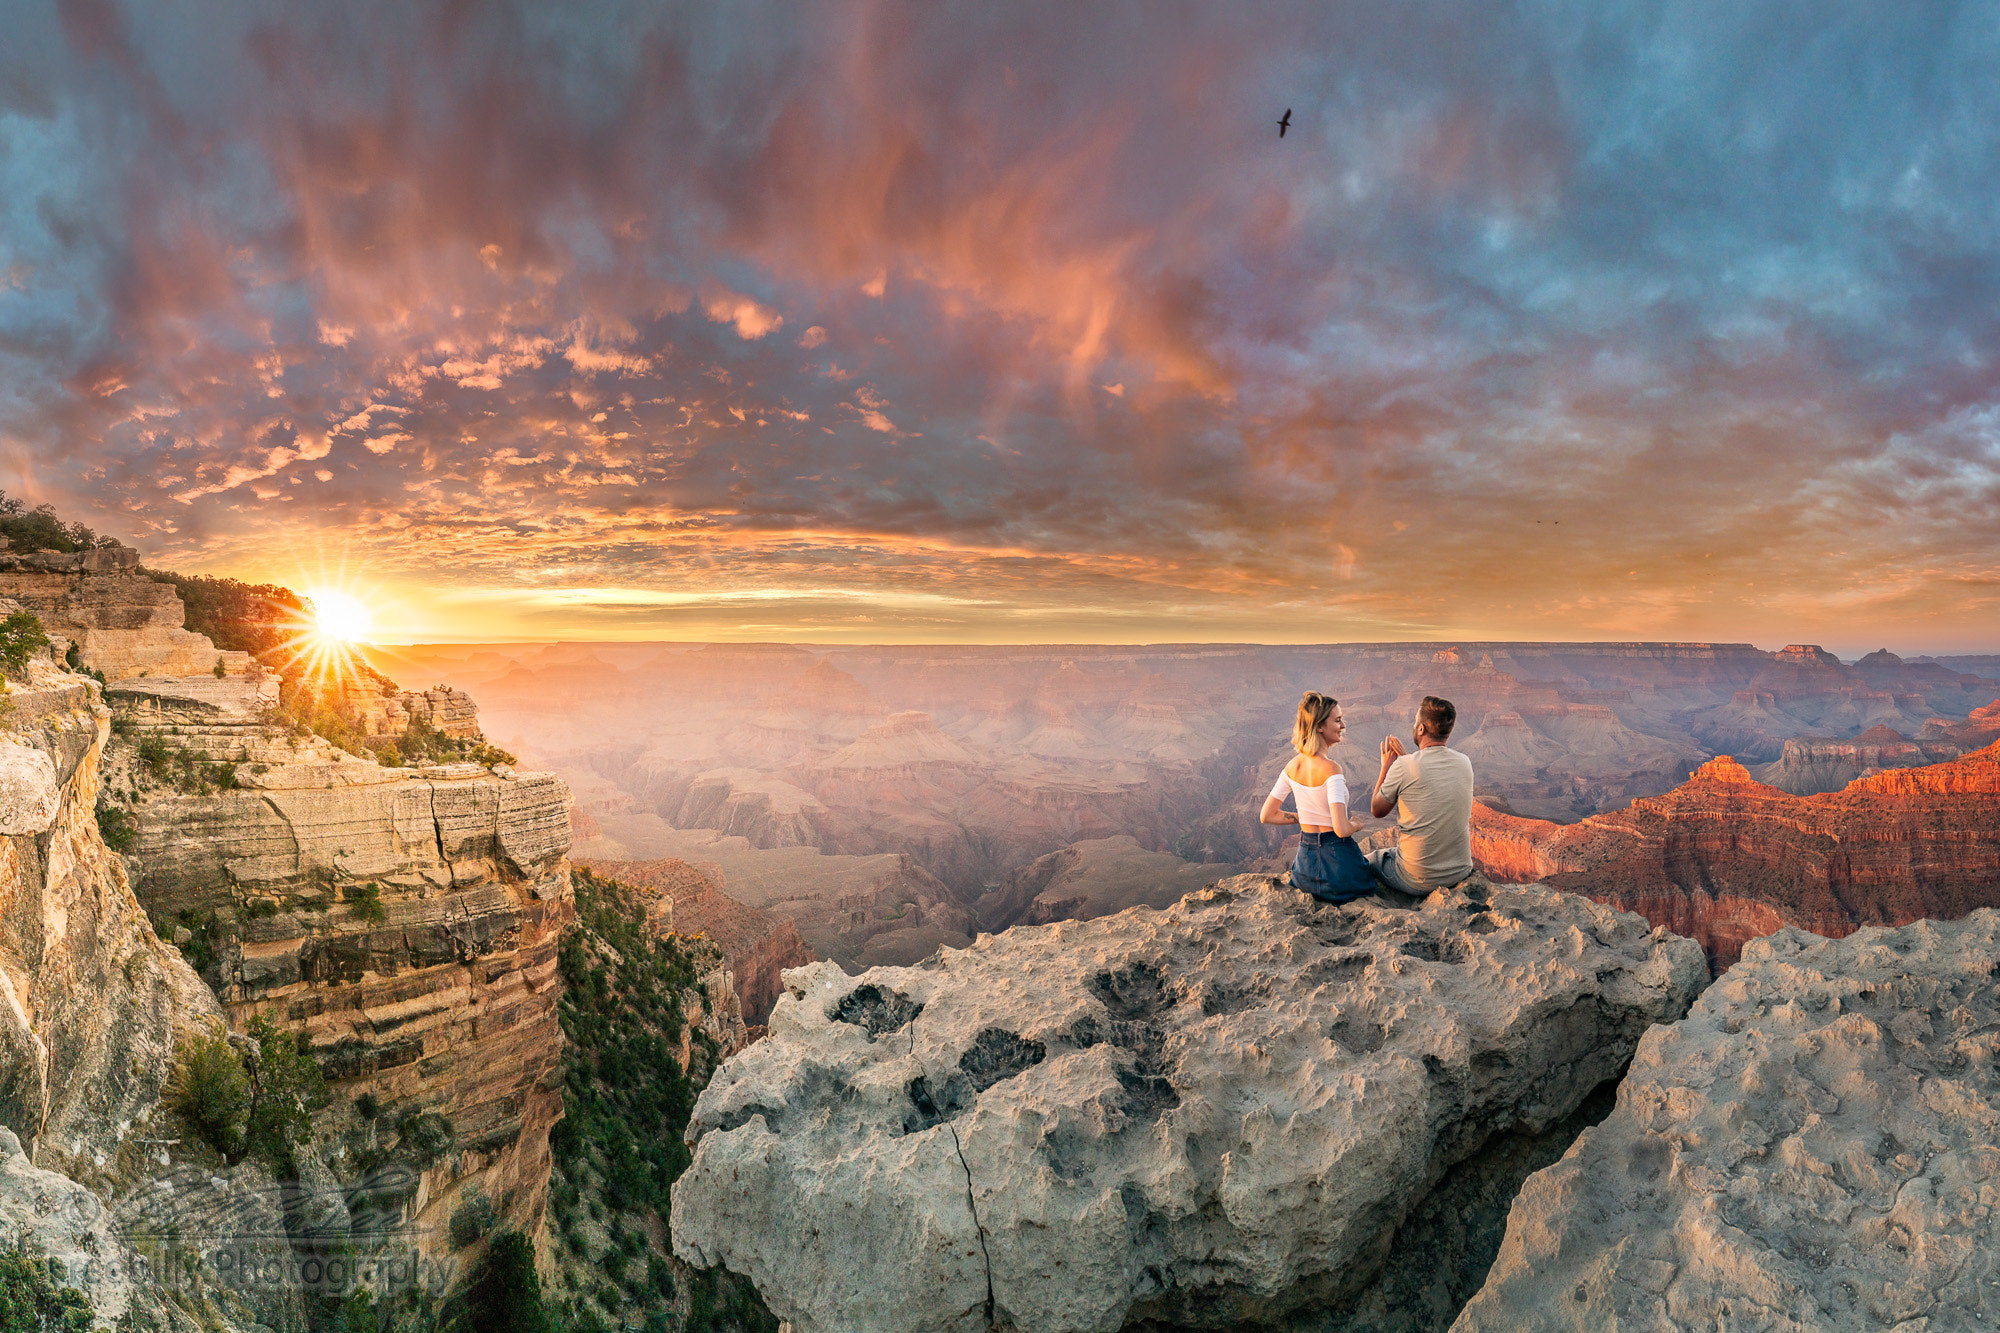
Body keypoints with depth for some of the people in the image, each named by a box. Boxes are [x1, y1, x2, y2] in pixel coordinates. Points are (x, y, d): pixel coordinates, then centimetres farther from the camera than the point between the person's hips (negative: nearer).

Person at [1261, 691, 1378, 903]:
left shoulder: (1292, 766, 0)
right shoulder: (1331, 770, -21)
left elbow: (1267, 816, 6)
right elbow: (1342, 829, -25)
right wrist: (1356, 824, -4)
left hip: (1305, 861, 6)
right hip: (1335, 860, -6)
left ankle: (1310, 890, 12)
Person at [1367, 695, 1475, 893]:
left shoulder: (1404, 766, -18)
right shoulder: (1464, 763, -2)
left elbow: (1377, 811, -3)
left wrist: (1386, 767, 7)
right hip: (1460, 873, 5)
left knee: (1368, 860, 22)